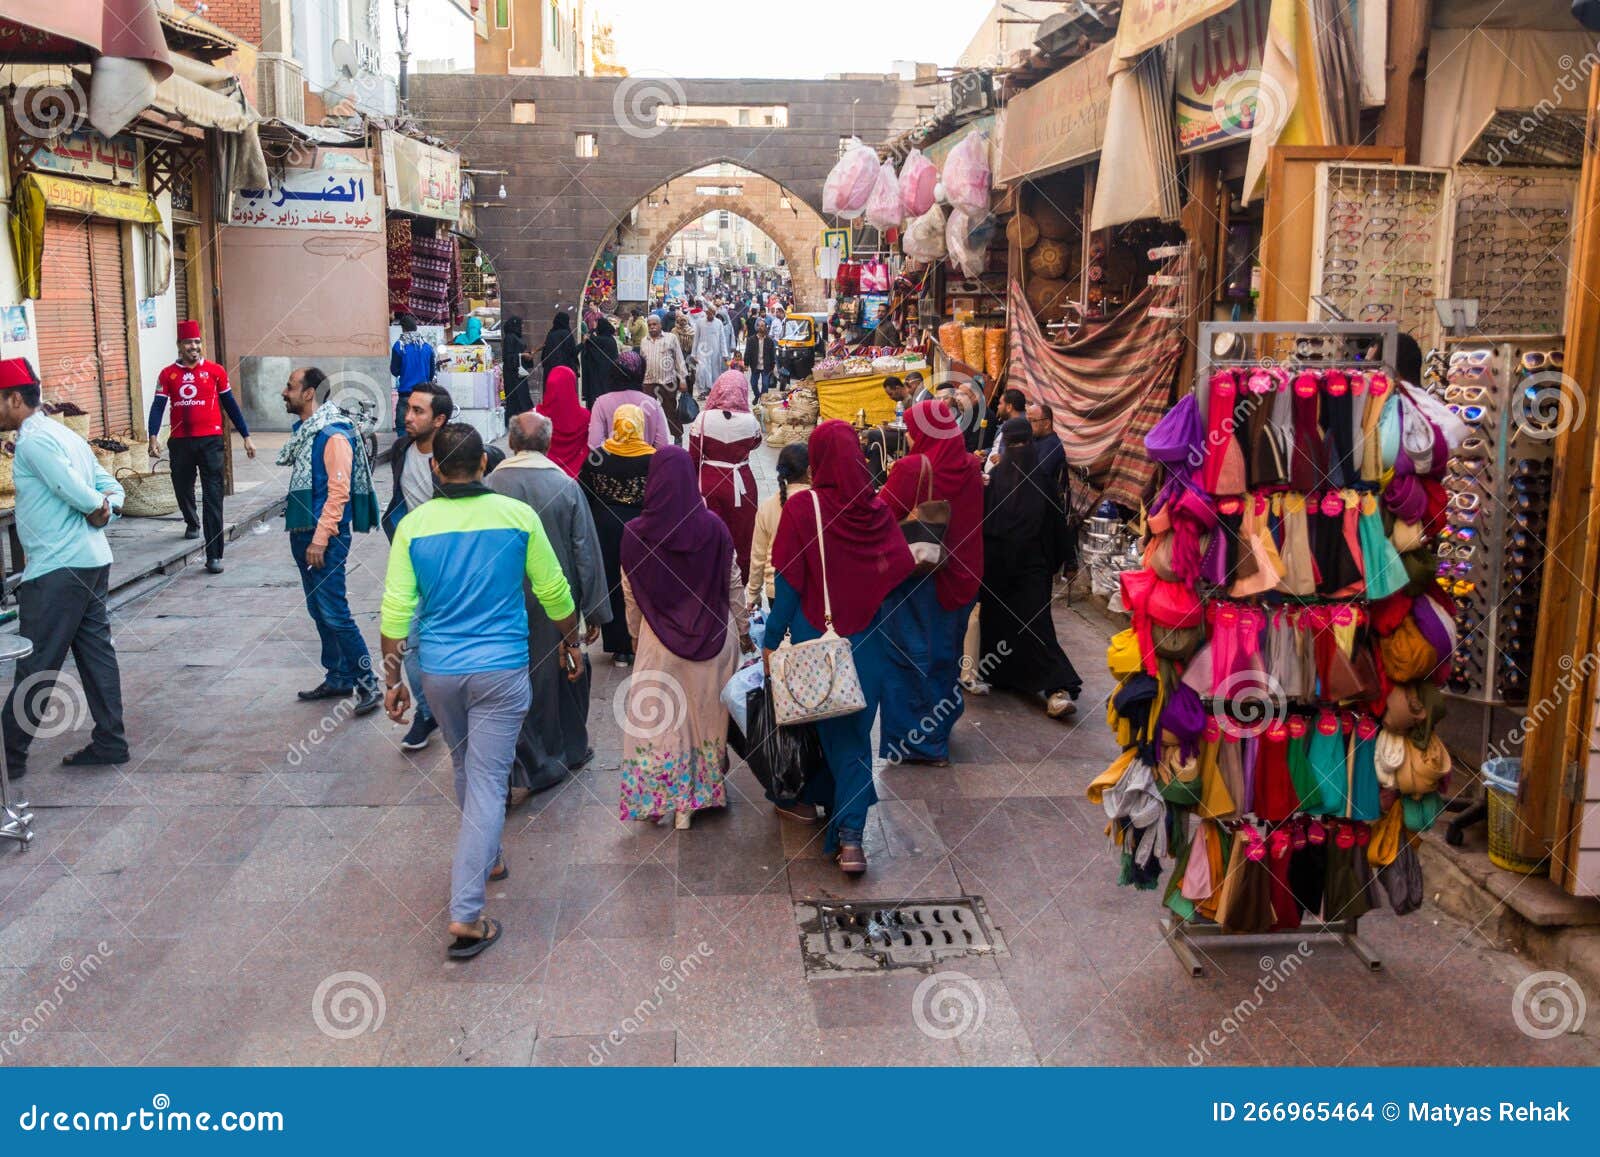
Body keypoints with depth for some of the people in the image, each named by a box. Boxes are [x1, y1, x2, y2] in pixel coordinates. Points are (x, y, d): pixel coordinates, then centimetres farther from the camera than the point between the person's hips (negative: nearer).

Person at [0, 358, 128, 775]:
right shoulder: (64, 434, 17)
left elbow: (74, 490, -21)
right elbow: (111, 488, 15)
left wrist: (96, 508, -1)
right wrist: (107, 508, -3)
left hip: (58, 569, -10)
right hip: (92, 561, 10)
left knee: (35, 666, -2)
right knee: (95, 651, 12)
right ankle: (110, 742, 16)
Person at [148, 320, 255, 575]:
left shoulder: (215, 371, 4)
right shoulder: (168, 374, 6)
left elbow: (230, 404, 9)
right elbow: (158, 406, -1)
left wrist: (246, 437, 9)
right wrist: (153, 437, -15)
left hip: (210, 441, -2)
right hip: (180, 442, 2)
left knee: (212, 499, -8)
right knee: (183, 490, 18)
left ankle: (214, 556, -9)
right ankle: (192, 522, 52)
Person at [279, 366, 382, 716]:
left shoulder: (333, 435, -16)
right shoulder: (304, 430, 13)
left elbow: (338, 492, -20)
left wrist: (320, 539, -22)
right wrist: (300, 533, 17)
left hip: (326, 536, -10)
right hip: (303, 531, 10)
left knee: (334, 613, -10)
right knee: (319, 610, 14)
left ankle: (367, 683, -3)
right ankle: (338, 679, 23)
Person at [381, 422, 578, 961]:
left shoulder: (413, 526, -4)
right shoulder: (517, 516, -6)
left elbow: (396, 610, -3)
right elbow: (553, 591, 1)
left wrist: (392, 678, 7)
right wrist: (571, 641, 18)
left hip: (438, 671, 3)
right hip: (501, 669, -2)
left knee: (466, 768, 25)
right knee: (487, 782, -1)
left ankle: (487, 858, 45)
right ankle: (465, 914, -4)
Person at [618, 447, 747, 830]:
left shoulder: (635, 533, -12)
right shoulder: (713, 527, -11)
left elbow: (631, 595, -1)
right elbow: (734, 585, -1)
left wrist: (635, 635, 16)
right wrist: (743, 631, 14)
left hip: (658, 641, -1)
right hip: (714, 636, 1)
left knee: (658, 721, 11)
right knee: (707, 713, 16)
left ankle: (661, 799, 19)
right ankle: (705, 791, 27)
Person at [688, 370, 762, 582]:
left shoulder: (703, 419, -14)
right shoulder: (750, 421, -14)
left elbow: (693, 457, -6)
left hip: (709, 483, 0)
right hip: (741, 483, 0)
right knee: (741, 533, 16)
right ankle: (743, 578, 28)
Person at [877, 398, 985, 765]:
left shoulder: (911, 468, -19)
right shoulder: (970, 466, -2)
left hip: (917, 574, -6)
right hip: (960, 574, 6)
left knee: (912, 656, 6)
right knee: (946, 651, 20)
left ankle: (919, 741, 11)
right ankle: (942, 727, 35)